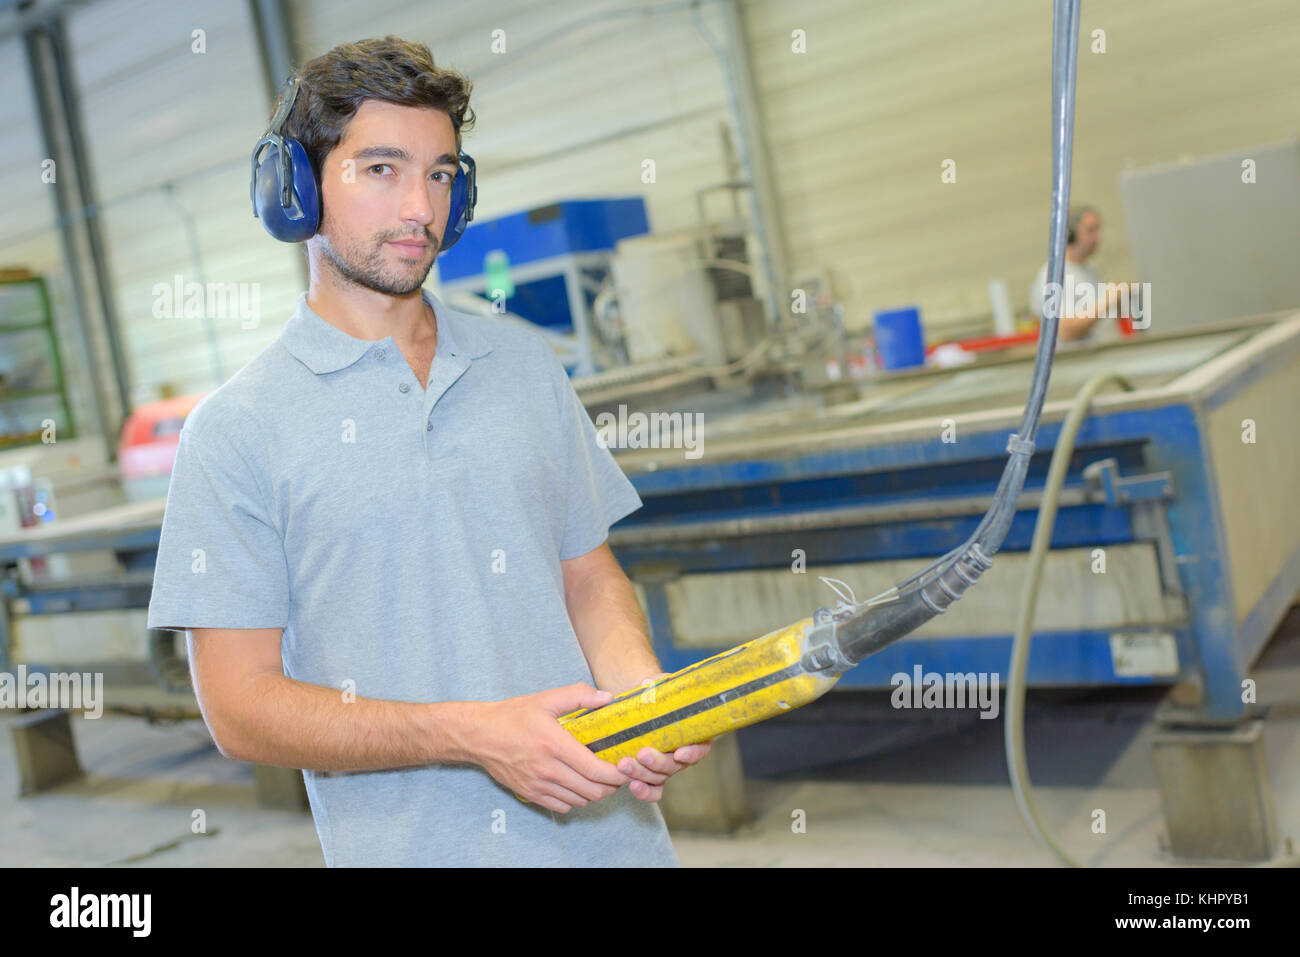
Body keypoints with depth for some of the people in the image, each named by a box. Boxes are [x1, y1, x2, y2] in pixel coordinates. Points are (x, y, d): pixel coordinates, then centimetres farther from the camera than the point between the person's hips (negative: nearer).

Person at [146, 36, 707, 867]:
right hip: (406, 848, -3)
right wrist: (471, 735, -20)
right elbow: (241, 706, -9)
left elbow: (590, 575, 9)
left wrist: (646, 694, -11)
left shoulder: (526, 364, 6)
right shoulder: (235, 431, -7)